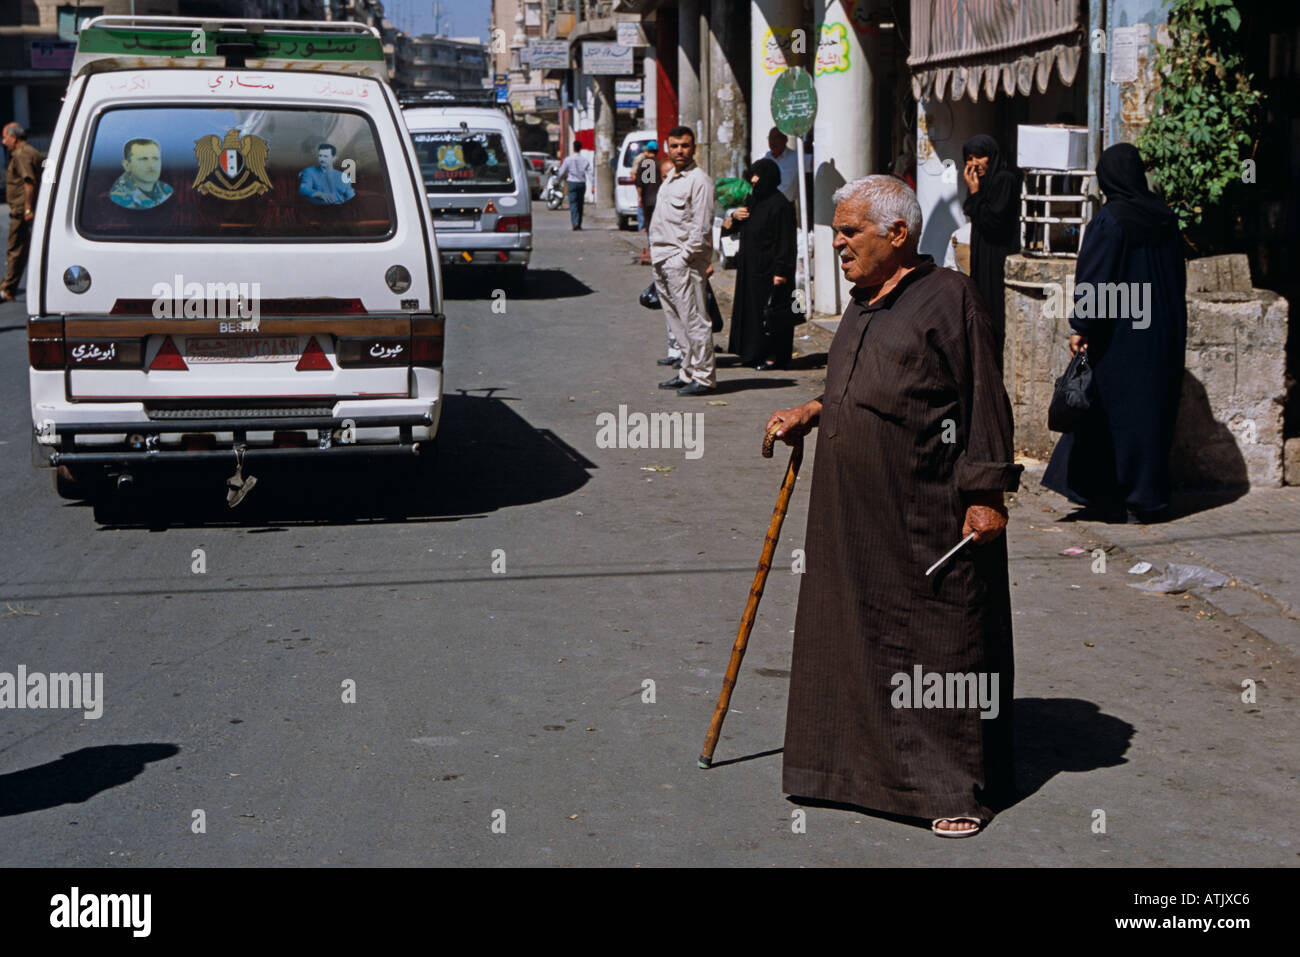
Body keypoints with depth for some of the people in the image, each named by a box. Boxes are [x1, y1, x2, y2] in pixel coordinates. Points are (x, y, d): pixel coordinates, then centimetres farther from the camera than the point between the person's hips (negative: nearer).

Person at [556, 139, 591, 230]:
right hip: (582, 183, 2)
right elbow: (590, 173, -5)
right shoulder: (585, 160, 0)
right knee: (580, 204, 12)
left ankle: (575, 223, -22)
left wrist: (565, 178, 22)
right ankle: (579, 224, 16)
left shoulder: (568, 159, -5)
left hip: (572, 183, -2)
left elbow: (561, 173, 1)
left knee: (573, 204, -5)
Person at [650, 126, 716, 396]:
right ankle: (688, 371, 20)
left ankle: (703, 378, -5)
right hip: (662, 261, 9)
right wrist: (654, 251, 15)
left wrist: (683, 257, -16)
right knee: (676, 320, 12)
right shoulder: (669, 179, 19)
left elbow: (702, 226, -15)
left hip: (683, 261, -9)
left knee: (694, 320, -7)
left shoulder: (699, 180, -9)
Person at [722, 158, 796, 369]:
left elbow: (785, 242, -17)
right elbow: (726, 229, 19)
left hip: (769, 270, -9)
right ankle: (755, 354, 18)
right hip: (750, 269, 9)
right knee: (751, 310, 11)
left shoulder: (780, 205, -12)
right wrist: (733, 217, -2)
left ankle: (773, 356, 1)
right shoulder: (753, 201, 13)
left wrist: (780, 272, -22)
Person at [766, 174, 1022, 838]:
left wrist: (985, 495, -15)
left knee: (943, 643, 0)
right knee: (858, 635, 14)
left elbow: (983, 403, -12)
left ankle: (960, 788, 10)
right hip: (853, 510, 8)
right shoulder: (862, 304, 15)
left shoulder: (948, 296, -9)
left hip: (929, 513, -8)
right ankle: (870, 762, 29)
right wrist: (810, 414, 11)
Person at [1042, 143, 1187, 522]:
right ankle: (1149, 499, 15)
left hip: (1120, 334, -5)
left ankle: (1108, 498, 7)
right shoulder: (1165, 217, 4)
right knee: (1153, 408, 11)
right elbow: (1178, 277, 11)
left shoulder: (1109, 220, -14)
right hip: (1162, 334, 6)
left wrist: (1080, 328, -11)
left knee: (1112, 410, 4)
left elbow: (1094, 280, -17)